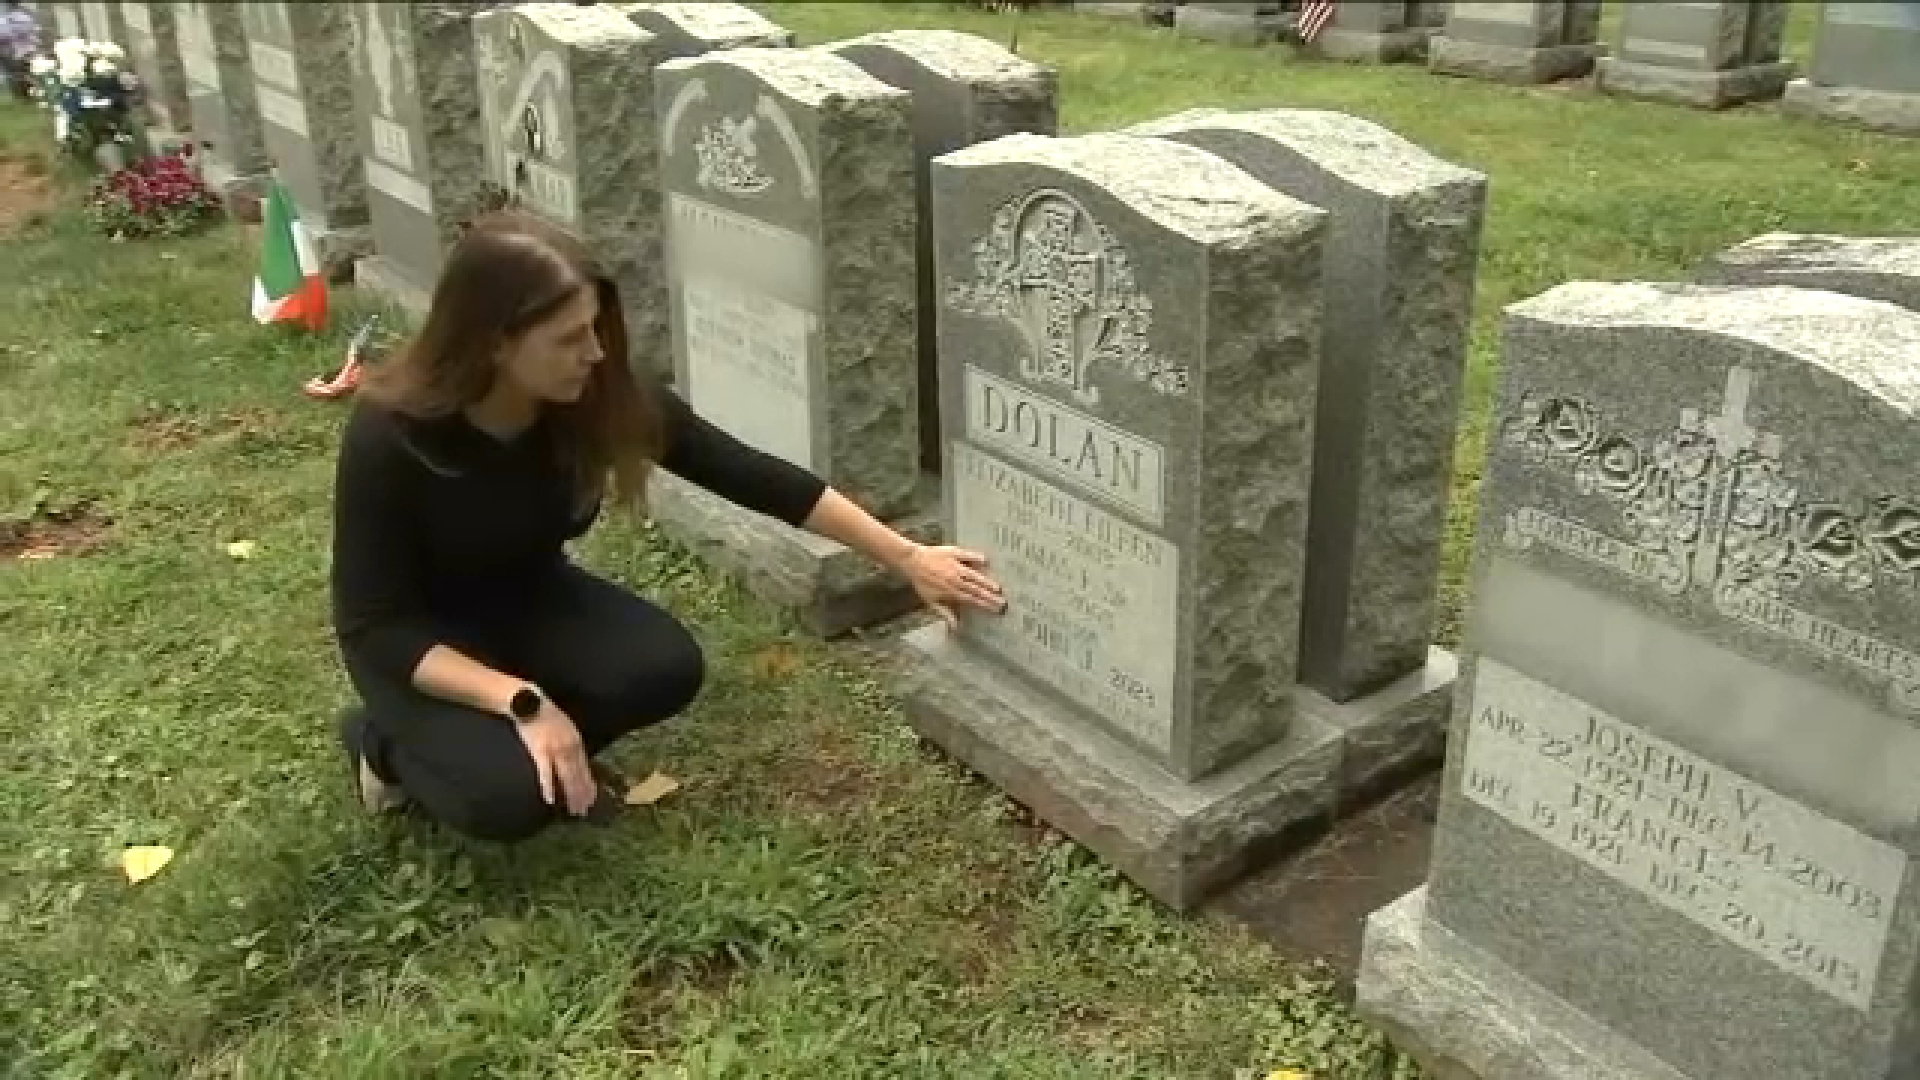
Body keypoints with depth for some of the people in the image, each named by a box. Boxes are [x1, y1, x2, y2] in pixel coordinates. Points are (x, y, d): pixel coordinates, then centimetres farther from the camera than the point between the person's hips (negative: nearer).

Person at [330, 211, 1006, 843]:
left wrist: (907, 558, -14)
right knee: (510, 794, -28)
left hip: (532, 599, 4)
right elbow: (371, 627, -24)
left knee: (665, 670, -24)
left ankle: (515, 743, 4)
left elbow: (748, 475, -16)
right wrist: (521, 701, -36)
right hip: (420, 640, -4)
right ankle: (390, 742, 5)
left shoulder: (604, 396, -22)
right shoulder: (388, 437, -32)